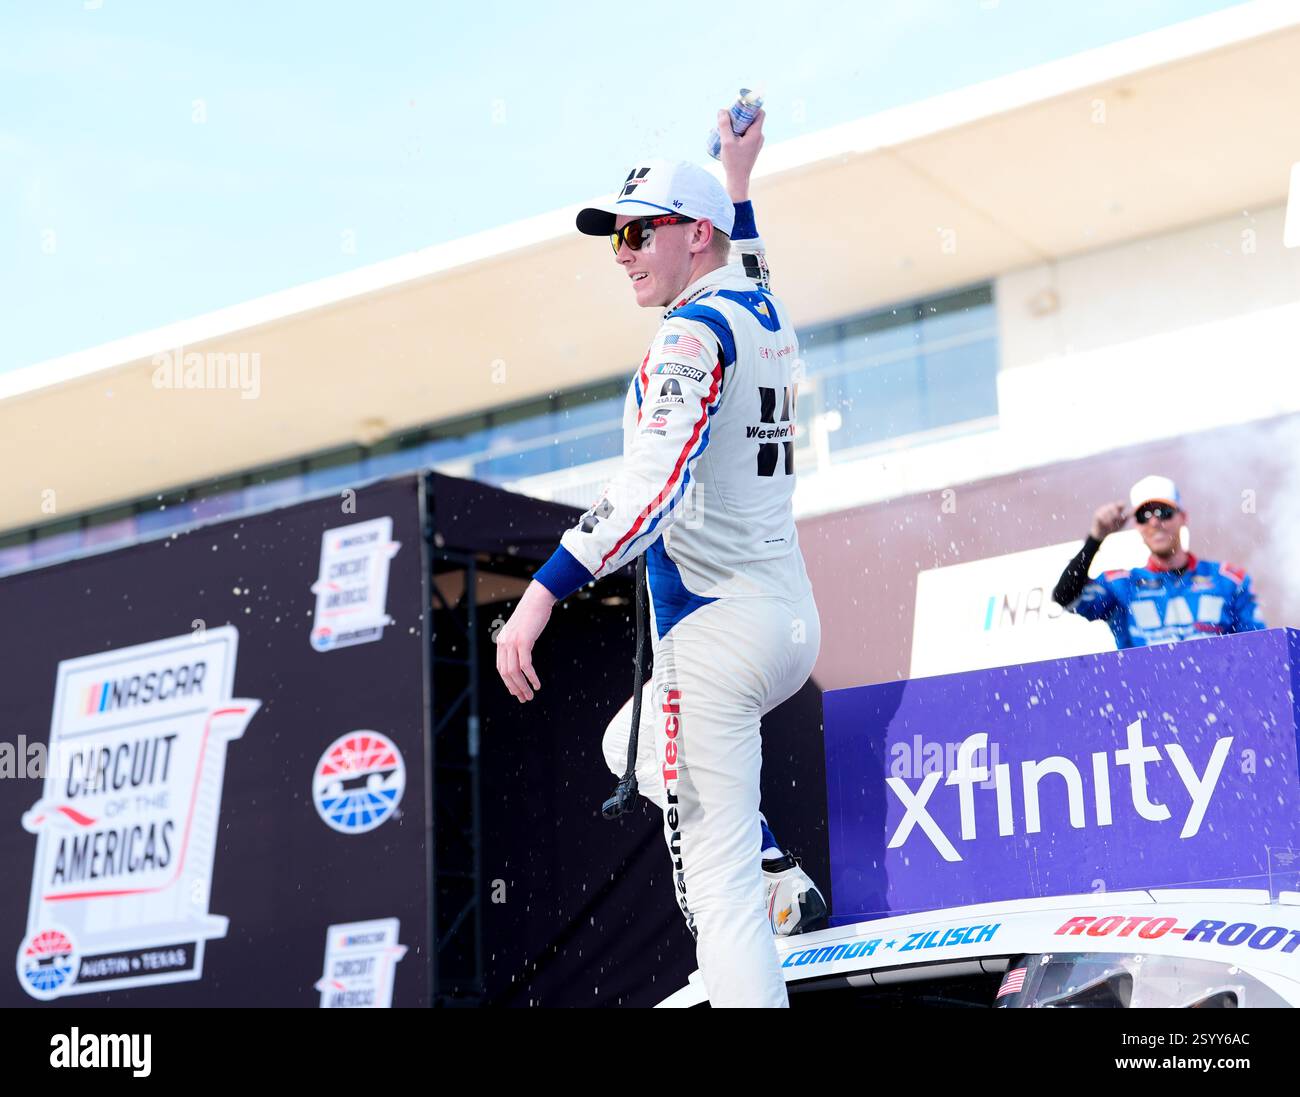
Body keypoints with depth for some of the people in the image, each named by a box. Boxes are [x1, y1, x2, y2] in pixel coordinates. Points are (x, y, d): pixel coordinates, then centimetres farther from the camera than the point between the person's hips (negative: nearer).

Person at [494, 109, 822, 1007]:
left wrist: (545, 591, -33)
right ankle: (775, 874, 14)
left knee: (718, 884, -9)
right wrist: (739, 181, 48)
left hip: (716, 630, -9)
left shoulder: (694, 333, -13)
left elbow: (656, 477, -28)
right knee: (633, 750, 31)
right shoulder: (770, 319, 12)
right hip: (795, 623, 9)